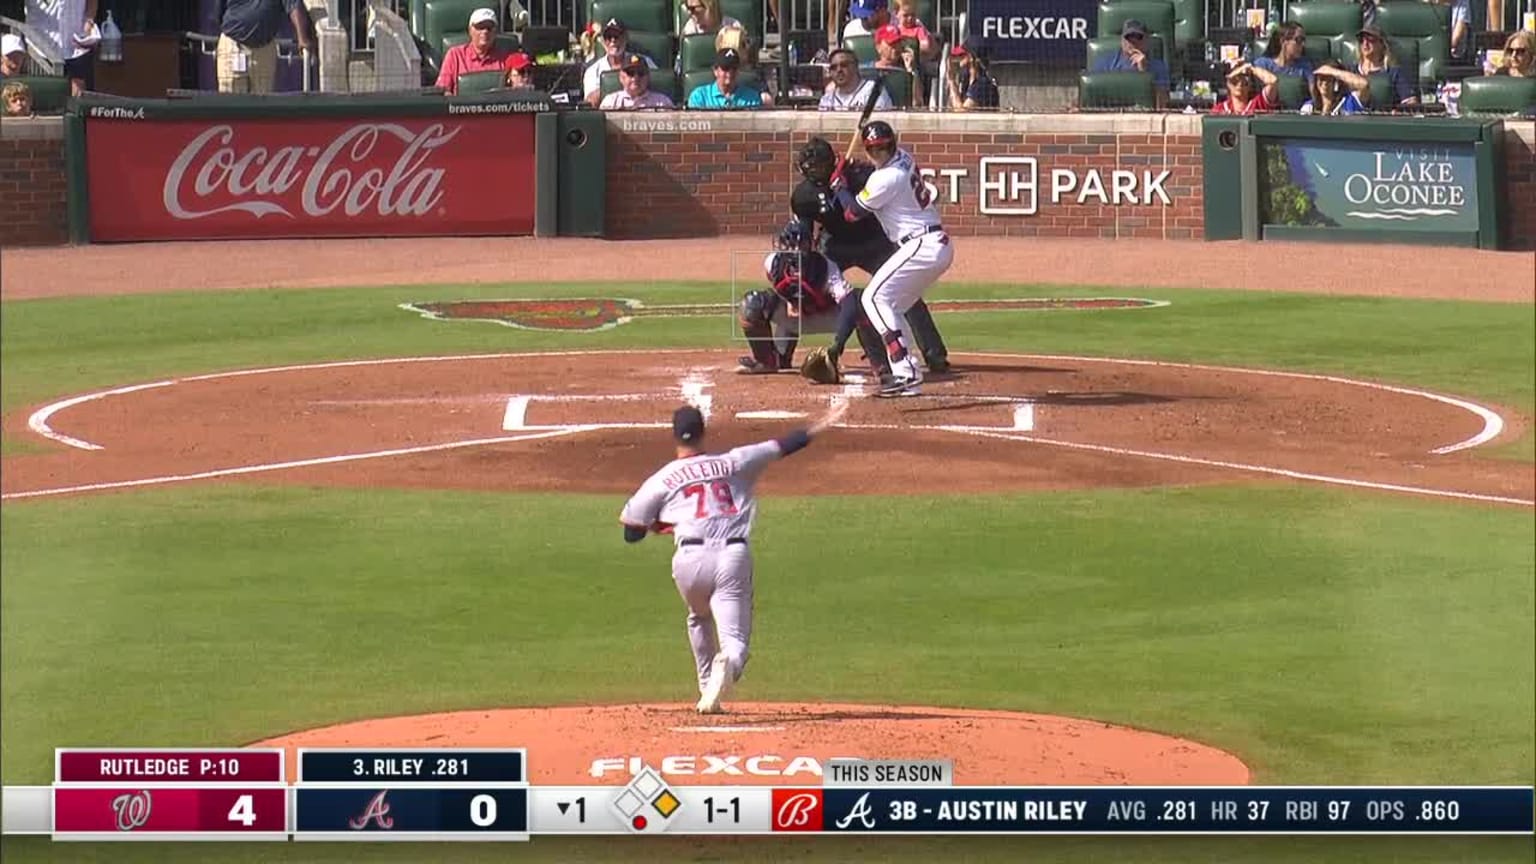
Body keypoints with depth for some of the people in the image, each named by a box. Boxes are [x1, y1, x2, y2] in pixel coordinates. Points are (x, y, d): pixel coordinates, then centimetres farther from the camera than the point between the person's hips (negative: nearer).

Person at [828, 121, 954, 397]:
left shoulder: (886, 179, -17)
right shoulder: (905, 158, 10)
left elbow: (852, 213, -6)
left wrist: (839, 185, 12)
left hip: (920, 247, -10)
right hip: (940, 246, 10)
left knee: (875, 298, -11)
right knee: (892, 307, 16)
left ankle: (905, 371, -21)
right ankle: (909, 379, 12)